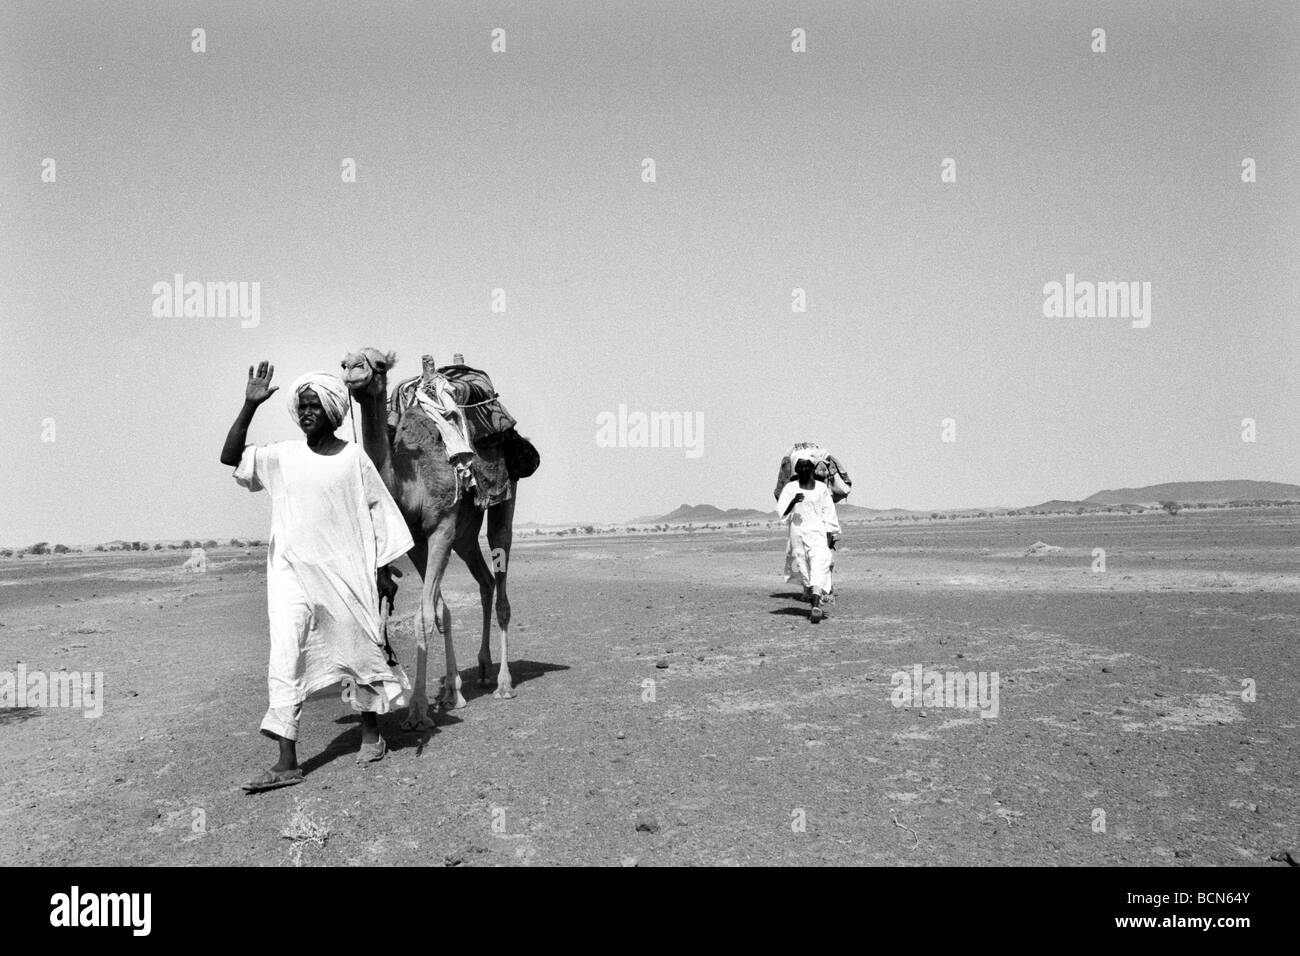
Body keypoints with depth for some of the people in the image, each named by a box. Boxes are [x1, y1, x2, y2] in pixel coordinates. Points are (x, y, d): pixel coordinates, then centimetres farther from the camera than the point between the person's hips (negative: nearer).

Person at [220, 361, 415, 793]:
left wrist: (383, 572, 0)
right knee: (285, 658, -6)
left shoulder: (353, 457, -1)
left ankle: (371, 734, 30)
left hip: (345, 571, -1)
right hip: (291, 571, 2)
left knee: (361, 648, 8)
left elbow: (377, 514, 2)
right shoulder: (282, 456, 5)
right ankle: (287, 761, -3)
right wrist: (250, 406, -12)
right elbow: (230, 456, -4)